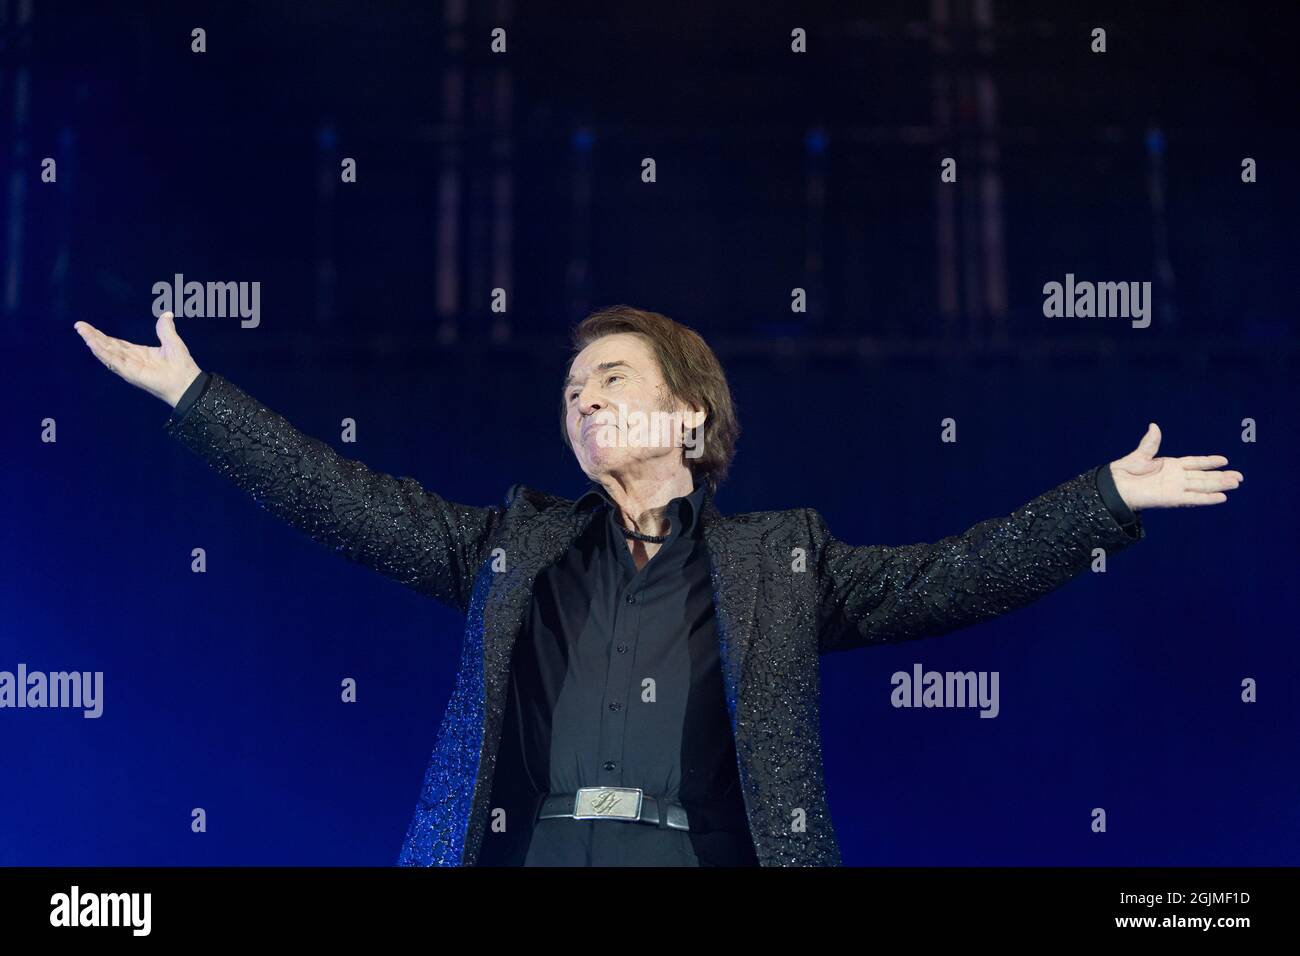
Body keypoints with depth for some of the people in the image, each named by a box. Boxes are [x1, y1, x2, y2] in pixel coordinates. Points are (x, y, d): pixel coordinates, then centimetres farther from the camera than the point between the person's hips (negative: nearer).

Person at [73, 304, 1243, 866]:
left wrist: (1110, 497, 1)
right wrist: (193, 394, 9)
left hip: (708, 852, -1)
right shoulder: (514, 547, 18)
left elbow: (947, 577, 8)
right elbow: (353, 500, 13)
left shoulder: (780, 562, 15)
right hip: (531, 850, 1)